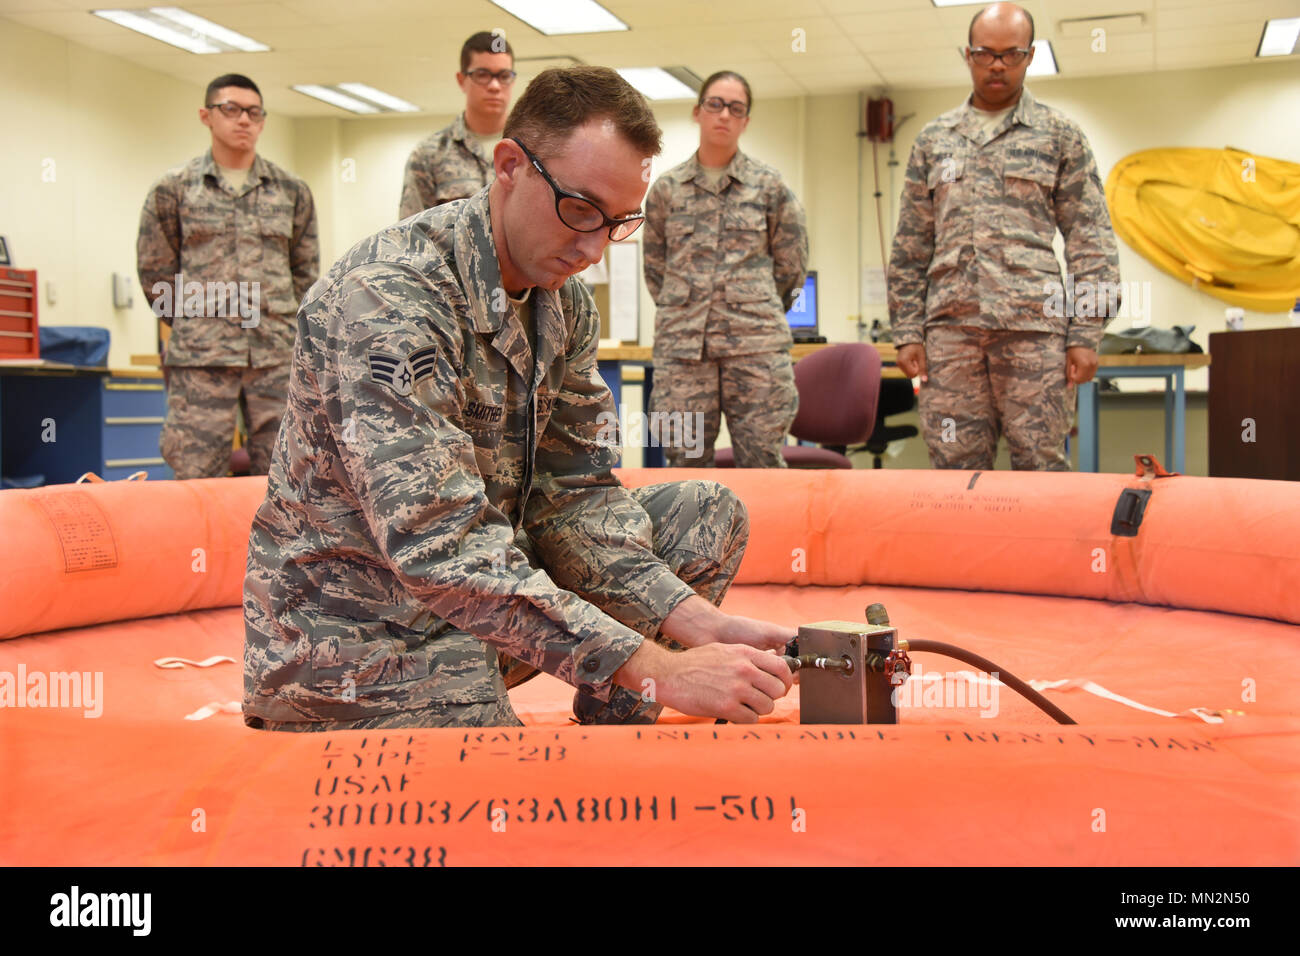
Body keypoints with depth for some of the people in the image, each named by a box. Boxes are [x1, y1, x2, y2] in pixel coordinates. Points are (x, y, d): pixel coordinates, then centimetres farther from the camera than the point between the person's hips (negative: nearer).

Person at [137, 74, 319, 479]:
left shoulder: (292, 191, 12)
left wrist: (280, 321, 12)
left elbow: (306, 270, 18)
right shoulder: (173, 189, 7)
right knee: (197, 477, -2)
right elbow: (154, 271, 9)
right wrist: (194, 326, 7)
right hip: (199, 359, -2)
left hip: (278, 356, 2)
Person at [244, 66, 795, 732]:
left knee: (709, 515, 3)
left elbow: (574, 497, 0)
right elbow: (441, 549, -33)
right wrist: (655, 673, -35)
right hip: (359, 644, -8)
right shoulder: (385, 299, -25)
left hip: (487, 584, 8)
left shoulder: (564, 304, 2)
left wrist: (698, 622, -16)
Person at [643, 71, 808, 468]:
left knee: (763, 462, -2)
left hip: (757, 345, -1)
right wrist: (683, 314, 11)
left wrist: (759, 312, 12)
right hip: (681, 344, 1)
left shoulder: (769, 185, 7)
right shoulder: (666, 188, 10)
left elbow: (792, 263, 11)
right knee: (685, 462, 2)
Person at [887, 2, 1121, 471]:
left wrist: (1086, 334, -3)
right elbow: (910, 247, 16)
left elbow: (1090, 240, 6)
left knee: (1041, 467, -2)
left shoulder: (1059, 135, 10)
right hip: (951, 329, 2)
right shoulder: (934, 139, 17)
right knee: (955, 468, 3)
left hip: (1033, 327, -2)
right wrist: (907, 332, 7)